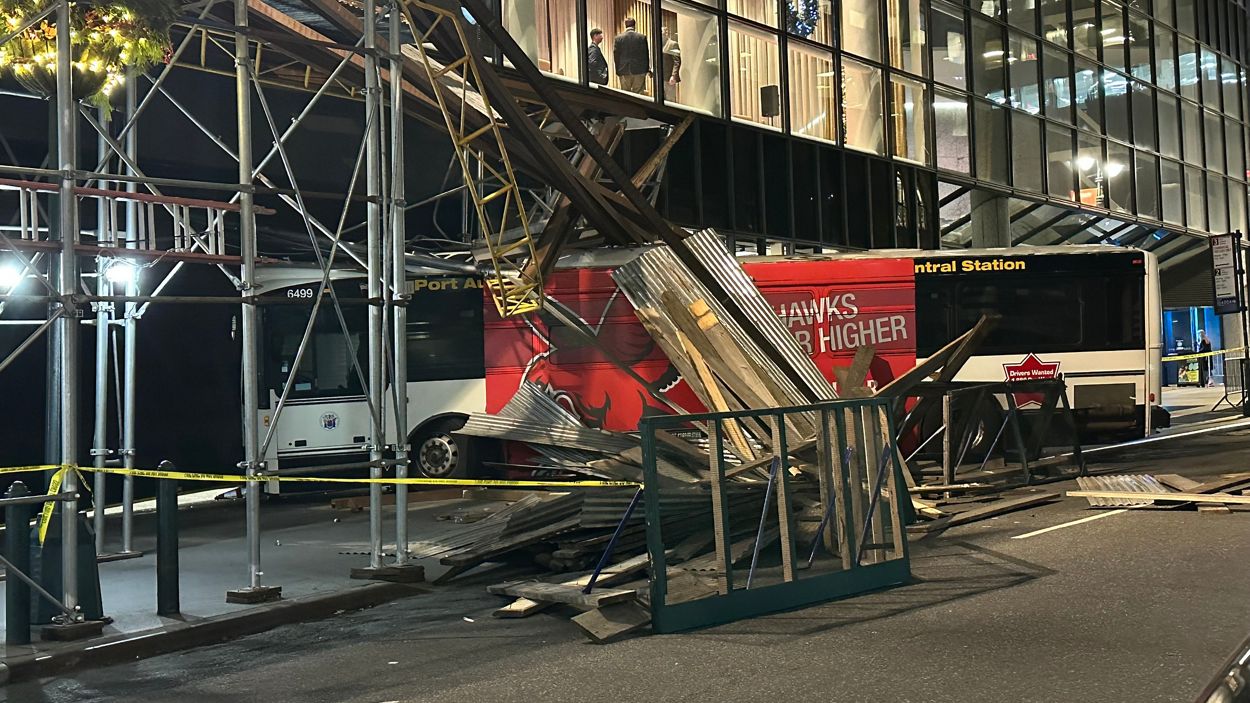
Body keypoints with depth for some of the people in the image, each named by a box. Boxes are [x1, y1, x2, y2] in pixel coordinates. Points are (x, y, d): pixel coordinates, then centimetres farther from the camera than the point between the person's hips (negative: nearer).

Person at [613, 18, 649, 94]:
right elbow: (646, 54, 3)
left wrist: (618, 71, 9)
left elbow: (616, 55, 2)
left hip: (624, 71, 0)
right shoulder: (642, 37, -3)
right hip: (639, 70, 0)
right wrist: (647, 70, 12)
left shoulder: (618, 38, -2)